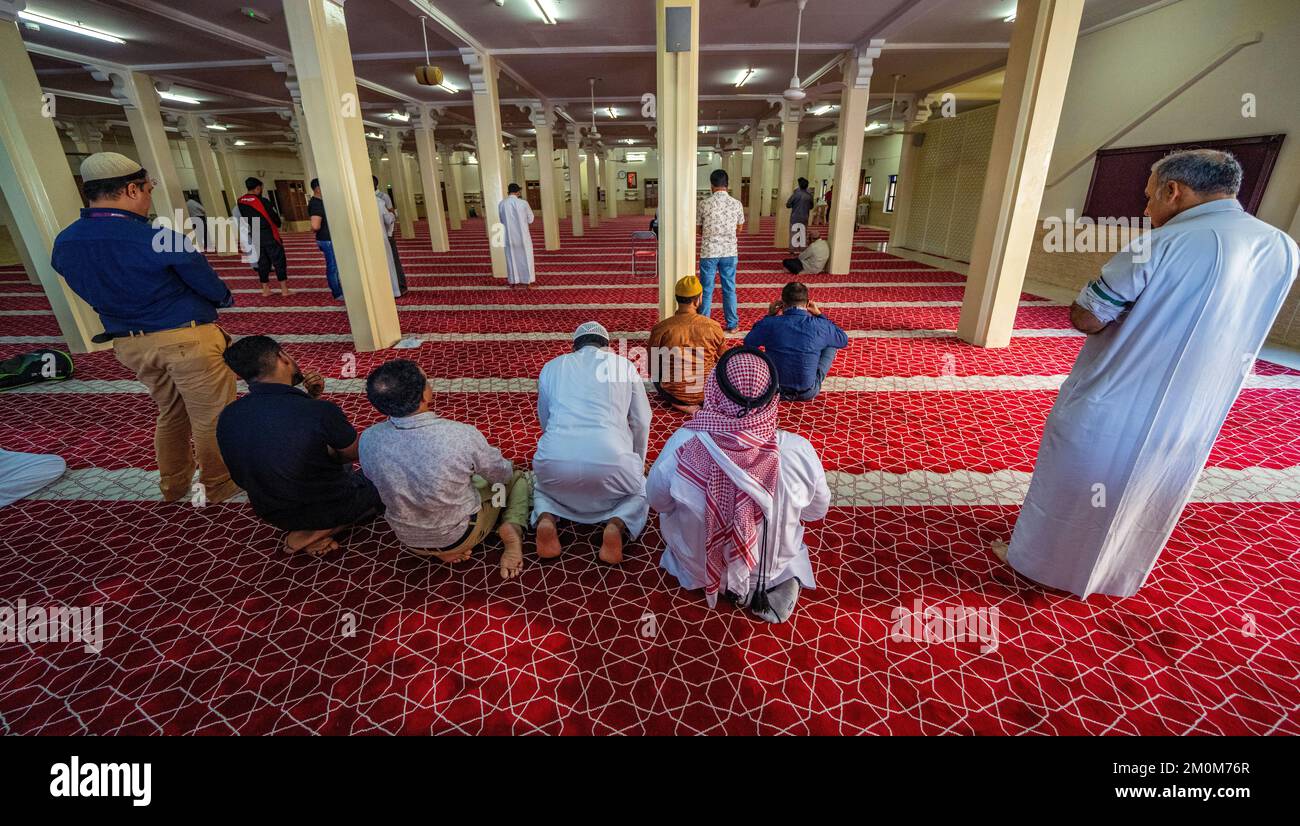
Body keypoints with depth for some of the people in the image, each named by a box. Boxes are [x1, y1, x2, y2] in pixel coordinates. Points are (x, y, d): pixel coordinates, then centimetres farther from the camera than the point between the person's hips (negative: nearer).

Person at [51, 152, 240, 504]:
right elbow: (214, 290, -10)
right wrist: (227, 298, 13)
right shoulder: (161, 240, -20)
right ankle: (218, 485, 21)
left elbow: (95, 292, 11)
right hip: (187, 340, -7)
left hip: (128, 344, 7)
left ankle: (174, 485, 37)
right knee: (211, 418, 8)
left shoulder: (63, 244, 0)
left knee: (170, 413, 24)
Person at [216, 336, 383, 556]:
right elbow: (354, 454, -8)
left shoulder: (227, 417, -10)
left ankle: (303, 526, 11)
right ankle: (322, 529, 1)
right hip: (325, 509, -7)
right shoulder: (320, 411, -29)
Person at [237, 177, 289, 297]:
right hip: (269, 235, -6)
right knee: (279, 260, 0)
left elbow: (245, 218, 10)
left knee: (262, 262, 12)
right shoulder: (262, 201, -14)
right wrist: (277, 225, 14)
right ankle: (284, 289, -2)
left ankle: (265, 290, 14)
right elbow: (275, 218, -7)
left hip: (255, 236, 6)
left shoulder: (241, 202, 3)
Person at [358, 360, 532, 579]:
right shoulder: (461, 435, -32)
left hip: (409, 540, 4)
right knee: (518, 478, 17)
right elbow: (502, 473, -11)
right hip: (459, 537, -3)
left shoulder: (368, 440, -20)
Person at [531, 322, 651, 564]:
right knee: (639, 491, 31)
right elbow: (641, 423, 19)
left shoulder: (551, 367, 20)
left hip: (556, 459, 2)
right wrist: (637, 465, 36)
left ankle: (545, 520, 3)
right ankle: (616, 525, -1)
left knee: (542, 485, 37)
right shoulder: (624, 365, 16)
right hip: (610, 459, -1)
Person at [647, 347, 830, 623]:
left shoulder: (682, 445, -32)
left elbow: (657, 501, -11)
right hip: (776, 565, 1)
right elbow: (817, 510, -8)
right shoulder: (798, 451, -30)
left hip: (698, 567, 0)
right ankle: (773, 582, 11)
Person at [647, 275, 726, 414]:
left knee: (657, 374, 31)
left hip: (673, 394, -1)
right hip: (706, 393, 2)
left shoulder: (660, 329, -14)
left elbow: (652, 367, -1)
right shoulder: (713, 327, -11)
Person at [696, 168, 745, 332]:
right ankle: (732, 324, 17)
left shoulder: (704, 203, -8)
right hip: (729, 251, 2)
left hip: (708, 252, -2)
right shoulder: (736, 204, -2)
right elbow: (739, 226, 12)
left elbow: (699, 229, 2)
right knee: (729, 289, 11)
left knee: (707, 290, 6)